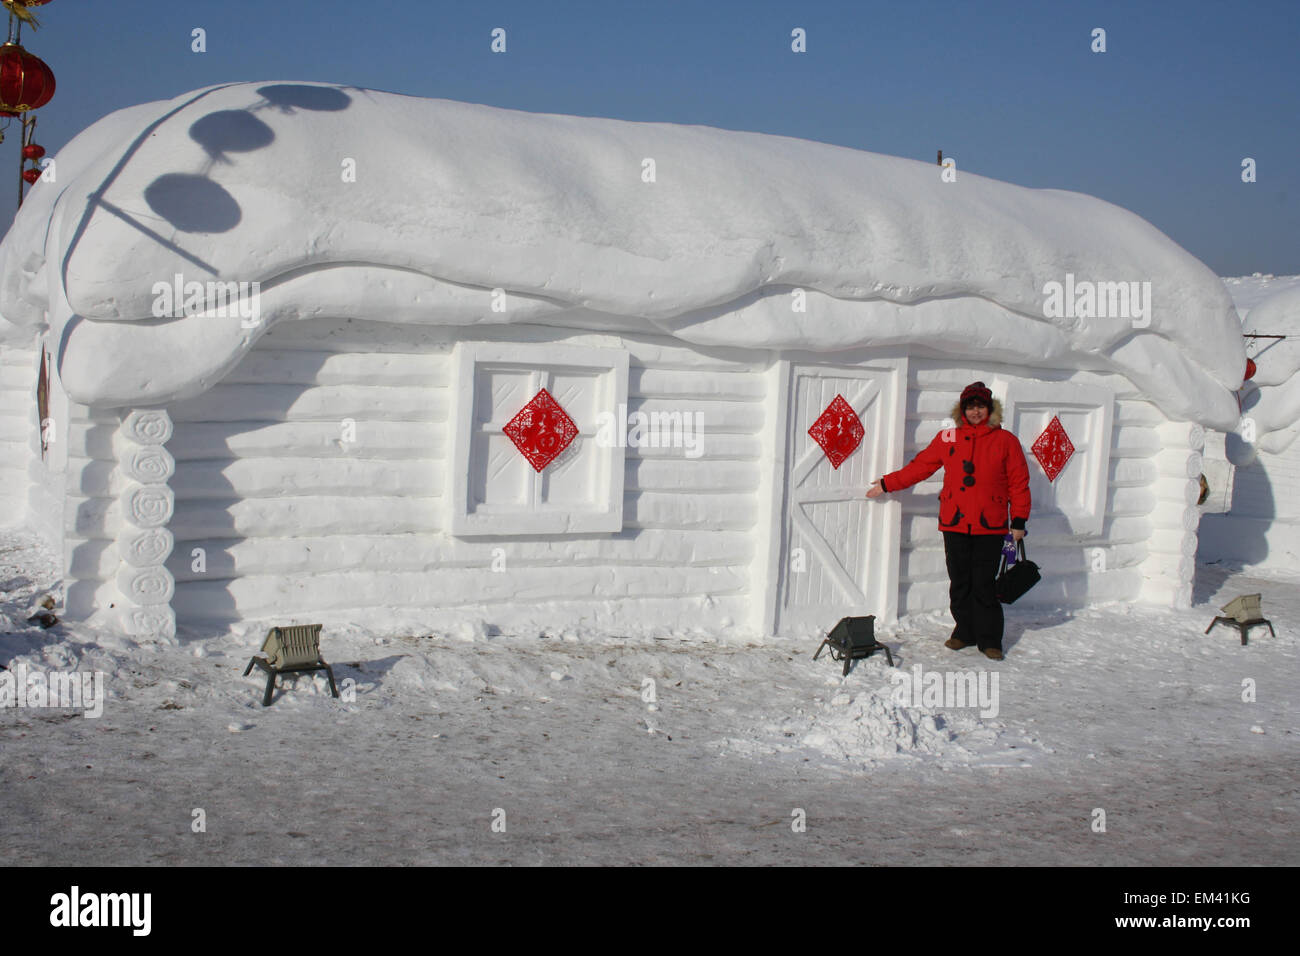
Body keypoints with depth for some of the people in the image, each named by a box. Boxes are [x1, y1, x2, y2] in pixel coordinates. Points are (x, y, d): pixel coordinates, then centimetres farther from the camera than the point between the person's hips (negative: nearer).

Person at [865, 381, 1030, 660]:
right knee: (960, 583, 7)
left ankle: (990, 639, 9)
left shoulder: (1005, 440, 3)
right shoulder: (947, 438, 8)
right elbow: (919, 467, 16)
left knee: (984, 586, -2)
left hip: (990, 527, -2)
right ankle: (965, 632, 21)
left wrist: (1019, 521, 1)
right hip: (954, 524, 3)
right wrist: (886, 484, 17)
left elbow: (1018, 483, 5)